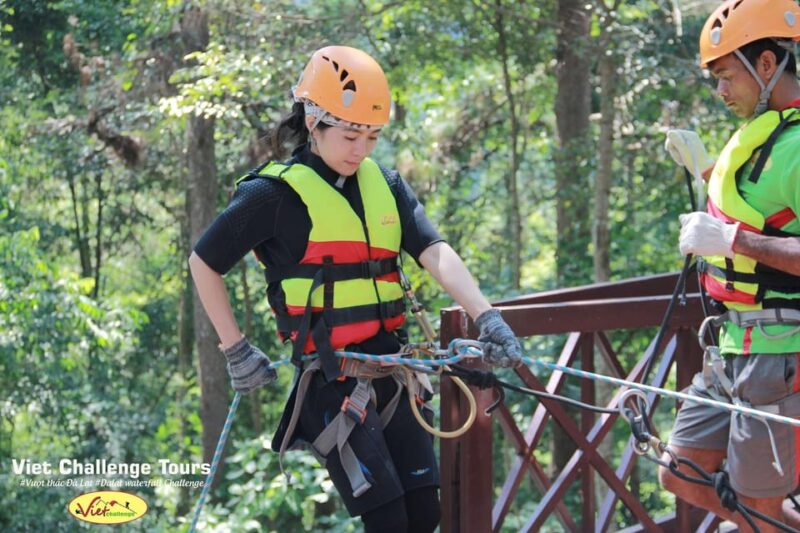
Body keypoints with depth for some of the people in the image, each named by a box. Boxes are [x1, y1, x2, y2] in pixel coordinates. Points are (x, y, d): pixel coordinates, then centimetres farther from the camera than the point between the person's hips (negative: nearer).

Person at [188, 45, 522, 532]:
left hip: (391, 371, 6)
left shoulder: (385, 185, 8)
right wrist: (235, 350, 1)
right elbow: (204, 263, 2)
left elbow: (436, 253, -4)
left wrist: (486, 317, -20)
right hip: (333, 379, -6)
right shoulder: (276, 194, -7)